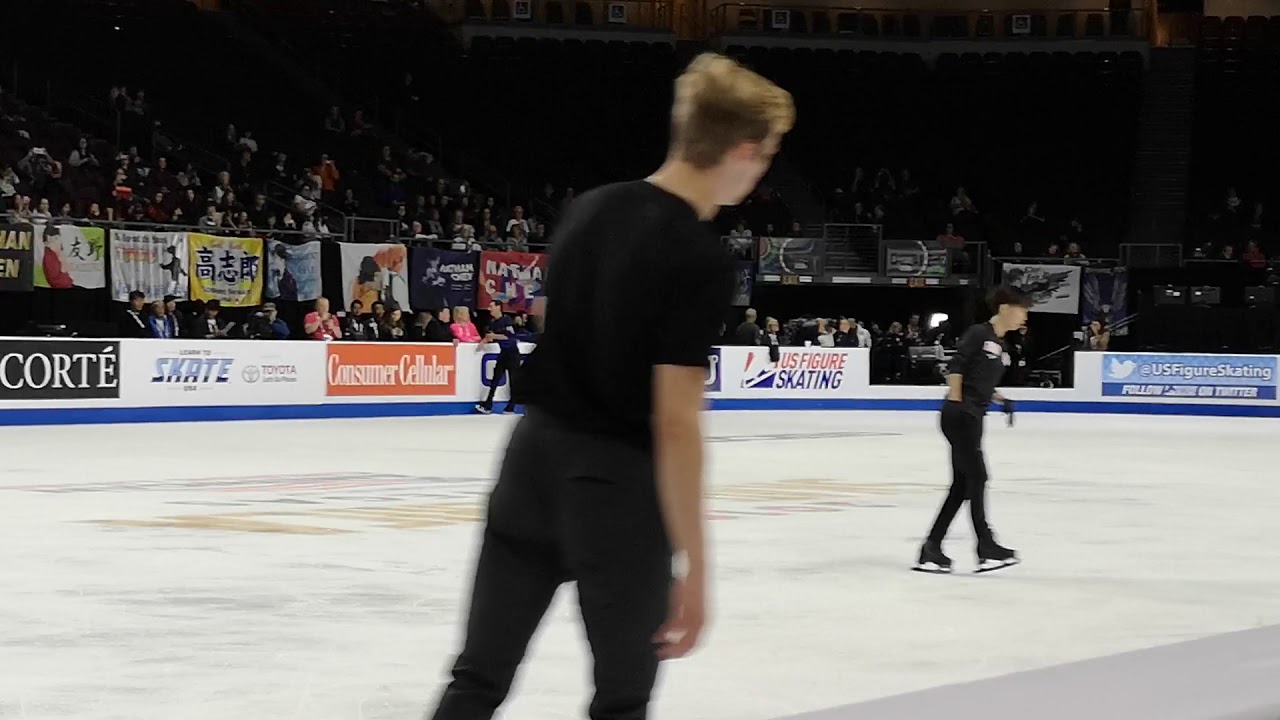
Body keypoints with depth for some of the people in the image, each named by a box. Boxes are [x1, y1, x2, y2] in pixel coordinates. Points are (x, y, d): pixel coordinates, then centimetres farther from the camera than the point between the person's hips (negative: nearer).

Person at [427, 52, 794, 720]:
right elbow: (674, 423, -19)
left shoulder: (588, 207, 4)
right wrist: (693, 565, -15)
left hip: (534, 453, 6)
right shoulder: (703, 261, -16)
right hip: (616, 482, -6)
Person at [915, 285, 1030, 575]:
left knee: (962, 484, 7)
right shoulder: (979, 334, -9)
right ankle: (986, 547, -2)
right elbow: (956, 368, -15)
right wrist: (955, 403, -18)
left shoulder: (1001, 348, 17)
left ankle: (931, 549, 10)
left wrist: (1000, 399, 7)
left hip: (973, 419, 9)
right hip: (960, 416, -9)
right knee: (977, 477, -7)